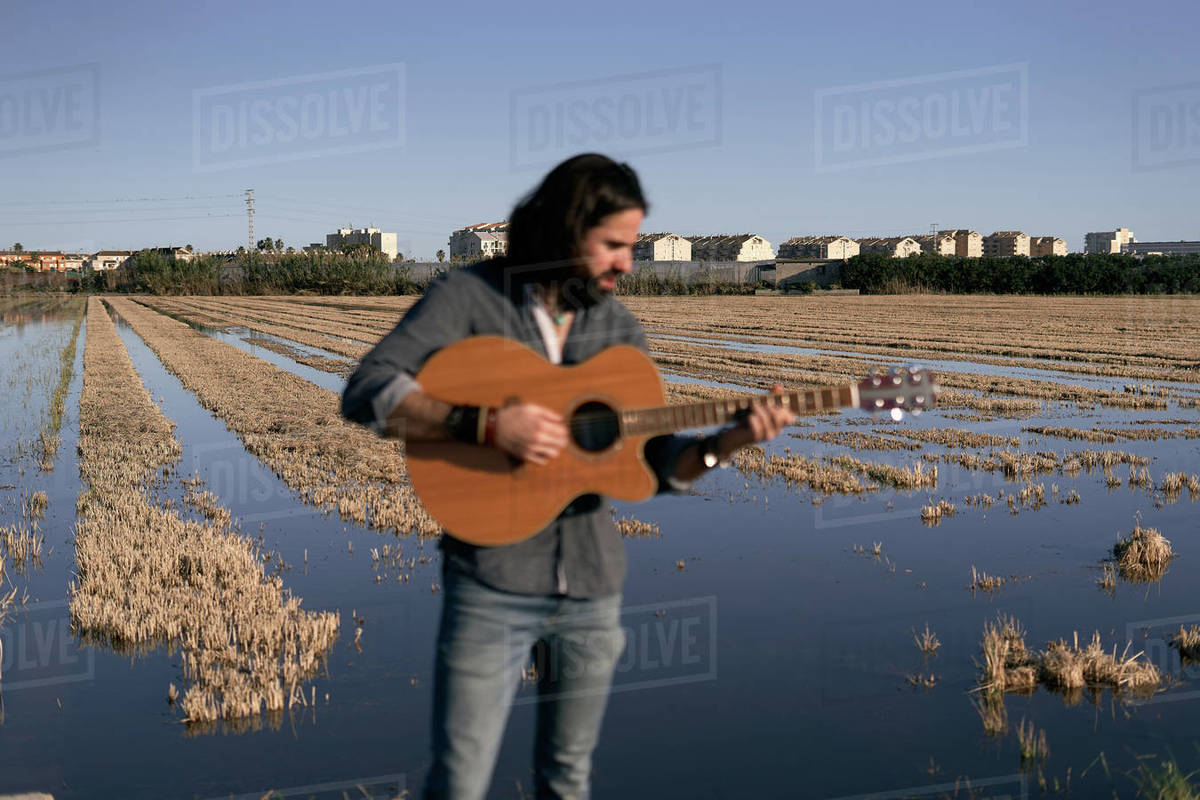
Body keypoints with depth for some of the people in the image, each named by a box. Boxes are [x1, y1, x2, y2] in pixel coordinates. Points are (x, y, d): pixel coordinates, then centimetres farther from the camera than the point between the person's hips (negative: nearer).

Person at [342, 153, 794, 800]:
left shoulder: (620, 331, 7)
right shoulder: (468, 296, -6)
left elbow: (652, 465, 5)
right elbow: (366, 394, -17)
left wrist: (726, 442, -12)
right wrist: (484, 423, -26)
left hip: (592, 583, 5)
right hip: (492, 581, -4)